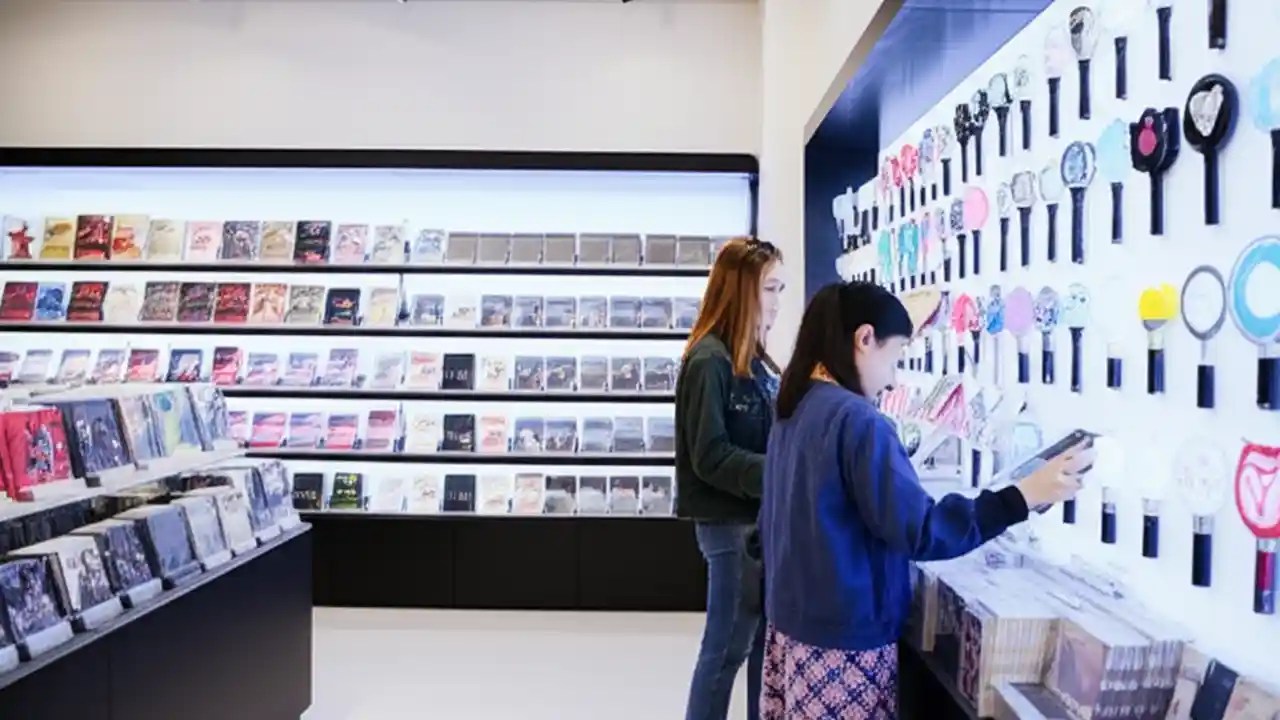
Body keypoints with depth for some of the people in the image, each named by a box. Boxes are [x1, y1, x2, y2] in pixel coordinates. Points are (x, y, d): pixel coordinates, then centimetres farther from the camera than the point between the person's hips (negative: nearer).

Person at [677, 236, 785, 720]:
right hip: (730, 523, -8)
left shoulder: (754, 360, 10)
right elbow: (712, 458, -20)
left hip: (759, 517, 8)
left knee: (765, 638, 16)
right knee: (728, 646, 2)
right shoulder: (710, 361, -16)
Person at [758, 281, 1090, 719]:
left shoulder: (793, 411, 7)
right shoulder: (857, 420, -20)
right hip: (842, 641, -8)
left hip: (791, 624, 9)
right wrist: (1024, 496, -22)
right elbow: (920, 532, -23)